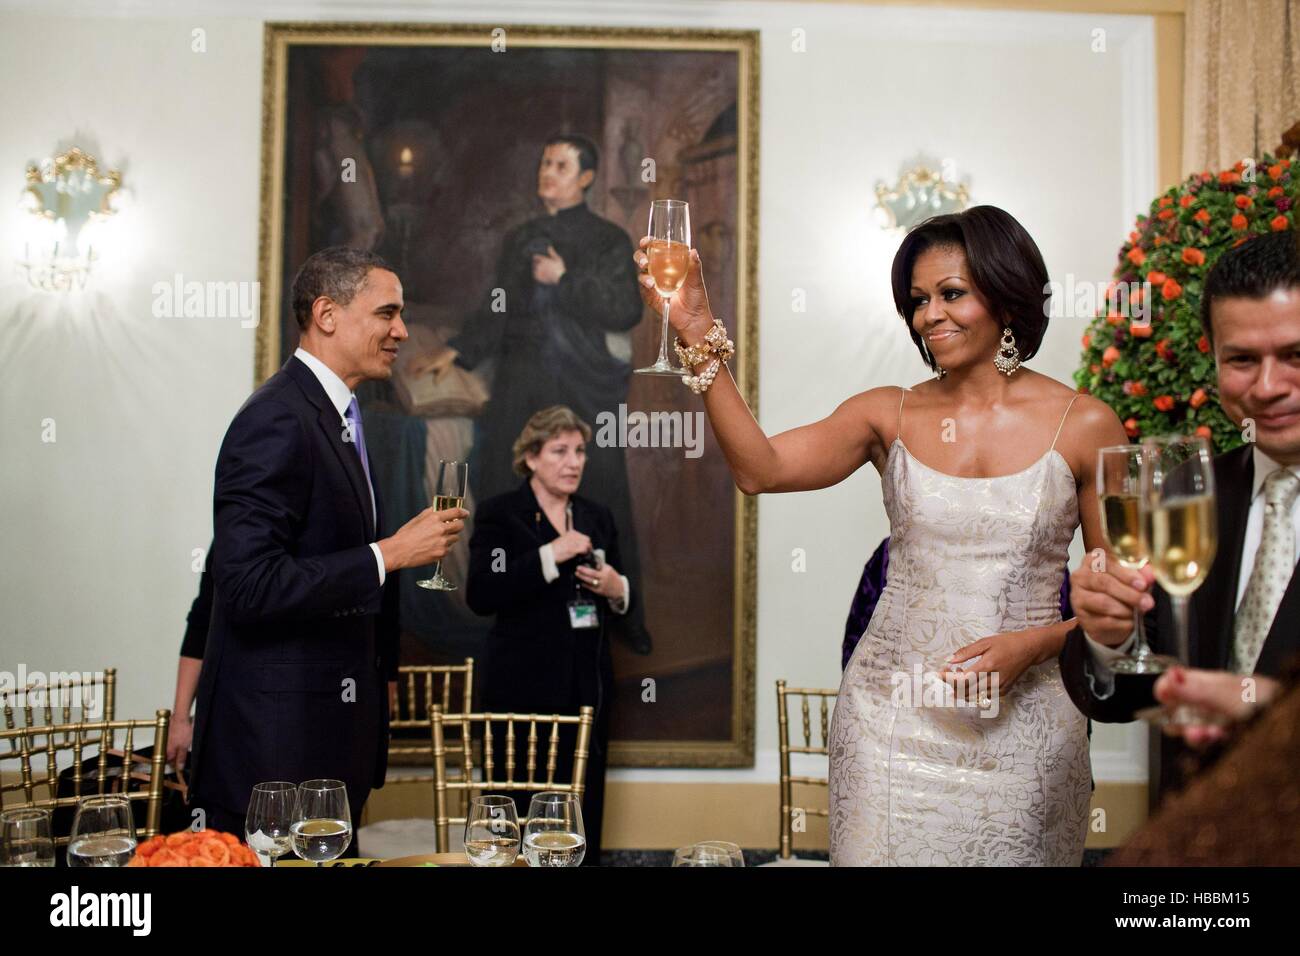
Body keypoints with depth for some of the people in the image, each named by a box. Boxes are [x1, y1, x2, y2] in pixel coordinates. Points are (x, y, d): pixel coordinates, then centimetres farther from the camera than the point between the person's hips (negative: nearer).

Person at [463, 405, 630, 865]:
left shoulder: (598, 516, 13)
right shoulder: (498, 514, -2)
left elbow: (620, 598, 21)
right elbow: (480, 597, -15)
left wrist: (617, 589, -2)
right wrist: (549, 556, -20)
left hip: (589, 684, 5)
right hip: (526, 685, -5)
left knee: (585, 813, 7)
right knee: (526, 814, -3)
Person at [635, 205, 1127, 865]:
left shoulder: (1085, 426, -2)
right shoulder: (890, 415, 2)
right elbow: (760, 469, -14)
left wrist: (1032, 645, -14)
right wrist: (699, 335, -21)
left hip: (1020, 727, -1)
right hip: (890, 719, 1)